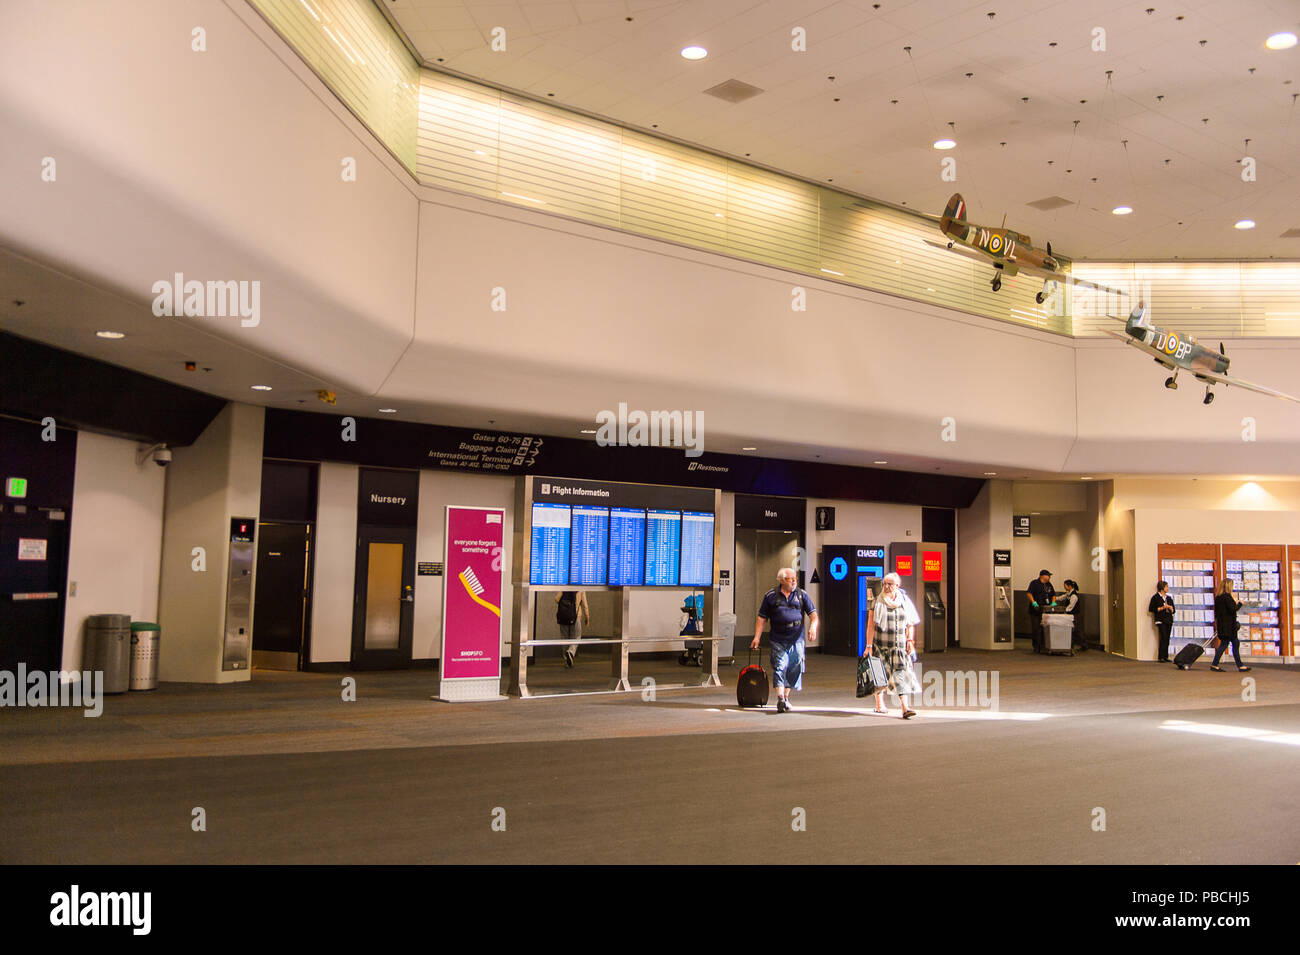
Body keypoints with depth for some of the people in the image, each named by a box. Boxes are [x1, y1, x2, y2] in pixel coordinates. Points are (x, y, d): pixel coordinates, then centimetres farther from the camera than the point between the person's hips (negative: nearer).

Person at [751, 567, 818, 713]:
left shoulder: (801, 595, 8)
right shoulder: (771, 596, 3)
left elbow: (813, 614, 4)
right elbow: (761, 618, 5)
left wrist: (813, 627, -16)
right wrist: (757, 637, -2)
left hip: (796, 639, 2)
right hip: (777, 640, -2)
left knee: (795, 667, 5)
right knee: (779, 667, -11)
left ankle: (786, 696, 22)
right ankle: (780, 699, -15)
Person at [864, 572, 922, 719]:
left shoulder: (904, 601, 4)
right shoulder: (878, 603, -4)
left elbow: (910, 624, 11)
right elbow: (871, 625, -8)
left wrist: (910, 640, 0)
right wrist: (869, 646, -13)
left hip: (900, 645, 2)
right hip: (881, 645, -1)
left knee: (902, 672, -9)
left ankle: (905, 708, -14)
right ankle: (879, 704, 25)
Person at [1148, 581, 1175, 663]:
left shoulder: (1169, 598, 17)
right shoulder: (1155, 597, 0)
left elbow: (1173, 610, 21)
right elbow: (1151, 609, -4)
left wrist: (1170, 608, -2)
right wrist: (1162, 608, -11)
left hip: (1169, 620, 6)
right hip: (1161, 620, -6)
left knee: (1167, 639, 2)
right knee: (1163, 638, -14)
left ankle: (1165, 657, 7)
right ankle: (1161, 657, -13)